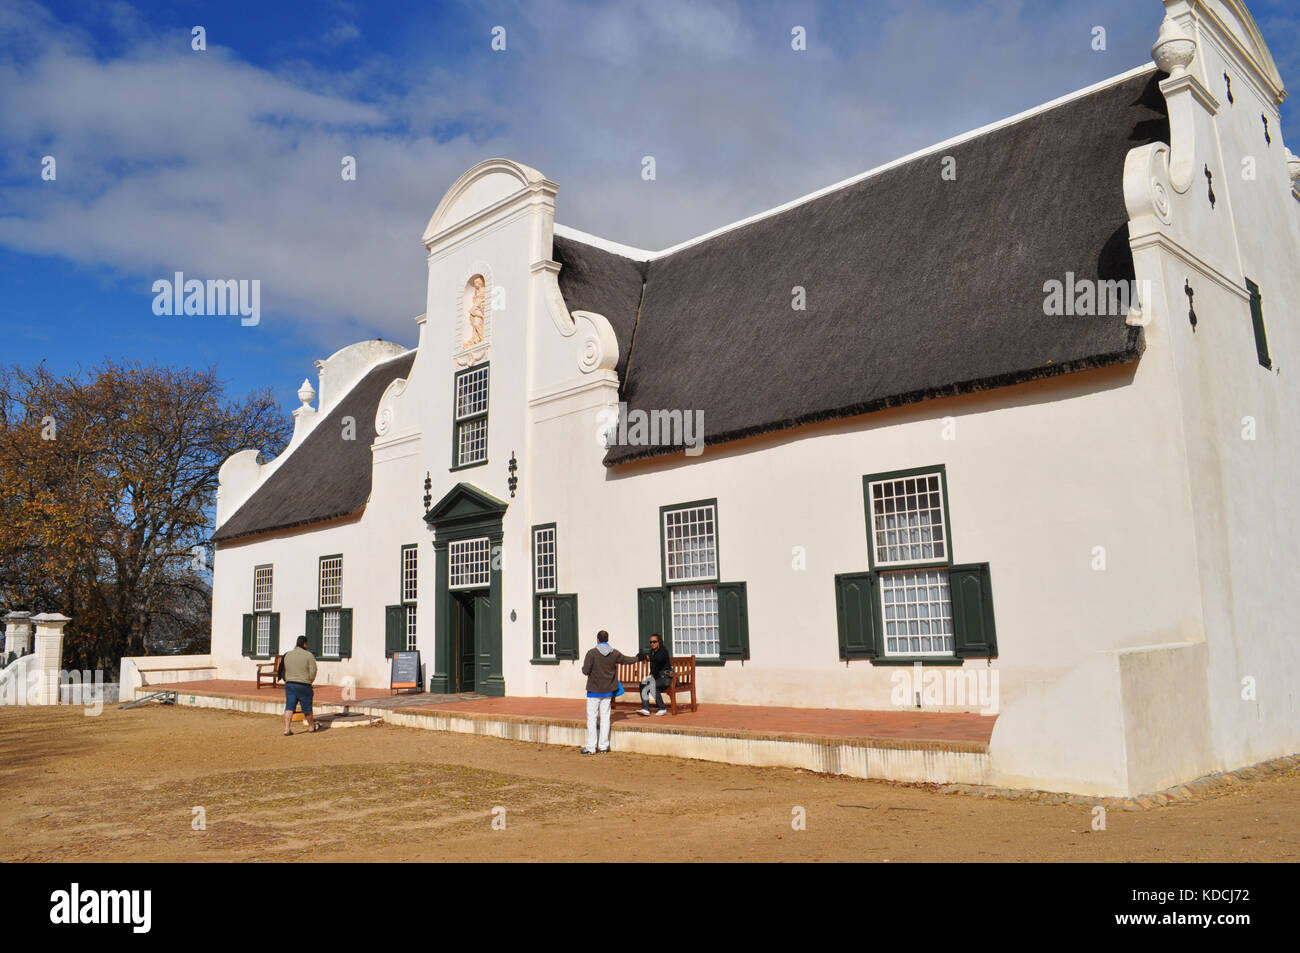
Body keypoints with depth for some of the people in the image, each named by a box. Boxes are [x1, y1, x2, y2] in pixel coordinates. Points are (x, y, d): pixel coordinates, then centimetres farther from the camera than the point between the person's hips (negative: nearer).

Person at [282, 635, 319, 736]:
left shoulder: (288, 655, 6)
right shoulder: (309, 655, -9)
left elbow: (285, 671, 10)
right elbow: (313, 672, -9)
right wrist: (310, 681, 8)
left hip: (289, 684, 4)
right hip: (304, 686, -4)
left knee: (289, 707, 2)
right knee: (307, 707, 11)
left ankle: (286, 729, -7)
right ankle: (311, 726, 28)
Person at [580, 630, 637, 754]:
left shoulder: (592, 653, -13)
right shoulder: (615, 653, 1)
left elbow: (585, 671, -15)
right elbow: (627, 660, 16)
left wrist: (584, 667, 9)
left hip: (594, 690, -4)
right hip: (608, 690, 4)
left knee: (591, 718, 2)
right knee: (605, 718, 9)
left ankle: (591, 747, 2)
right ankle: (604, 746, 12)